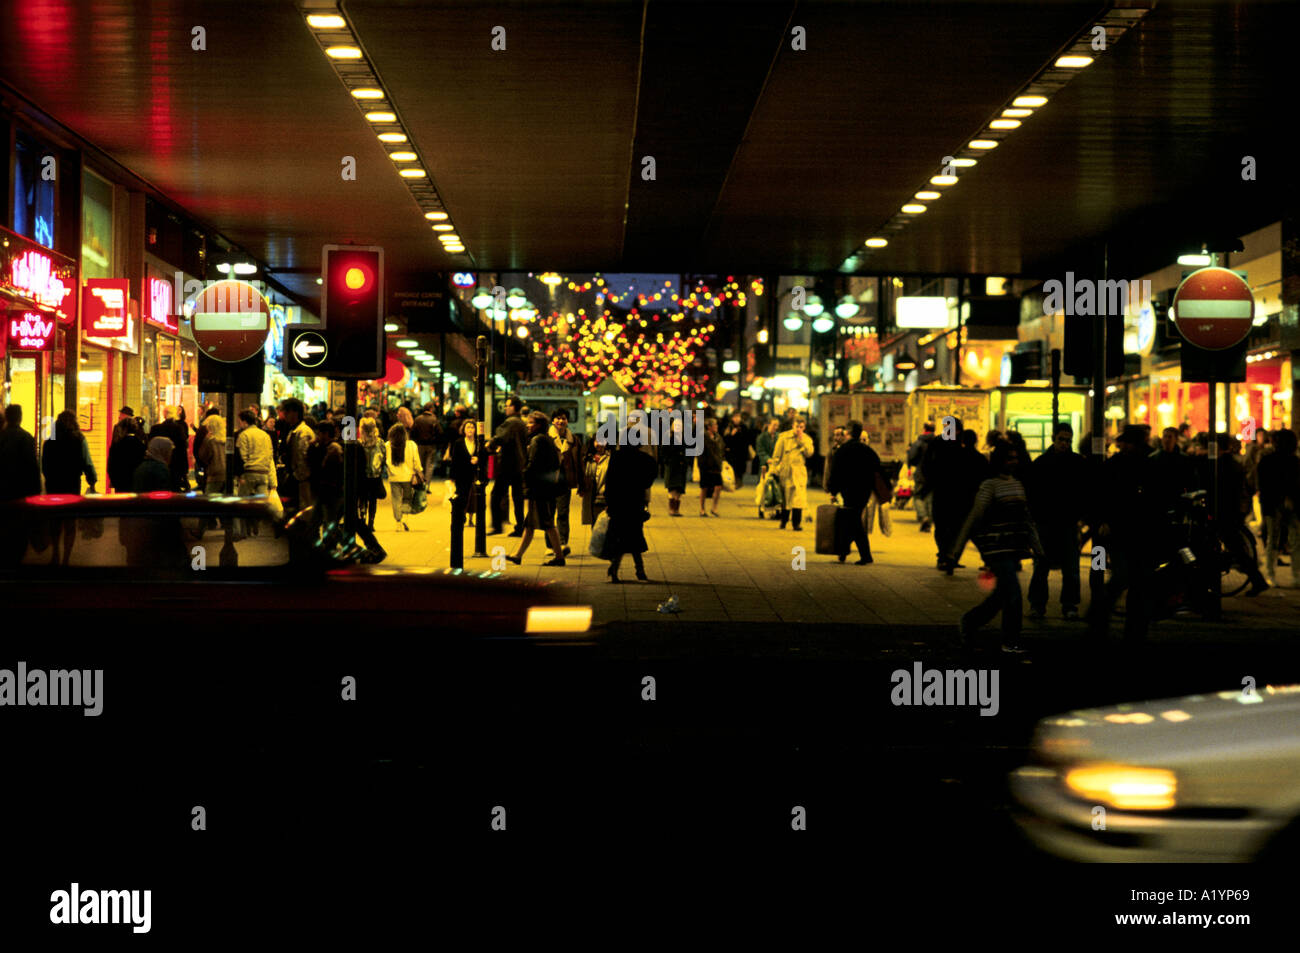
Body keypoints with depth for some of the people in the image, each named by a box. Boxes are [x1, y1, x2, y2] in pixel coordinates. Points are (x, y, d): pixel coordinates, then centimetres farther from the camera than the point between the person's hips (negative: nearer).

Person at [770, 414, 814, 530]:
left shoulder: (807, 439, 7)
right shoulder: (784, 437, 1)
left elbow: (809, 453, -9)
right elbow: (777, 455, 2)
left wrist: (801, 439, -12)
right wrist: (775, 468, -5)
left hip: (799, 473, 0)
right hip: (785, 472, 0)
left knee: (799, 498, -12)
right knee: (785, 498, 9)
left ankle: (796, 523, -8)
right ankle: (783, 521, 26)